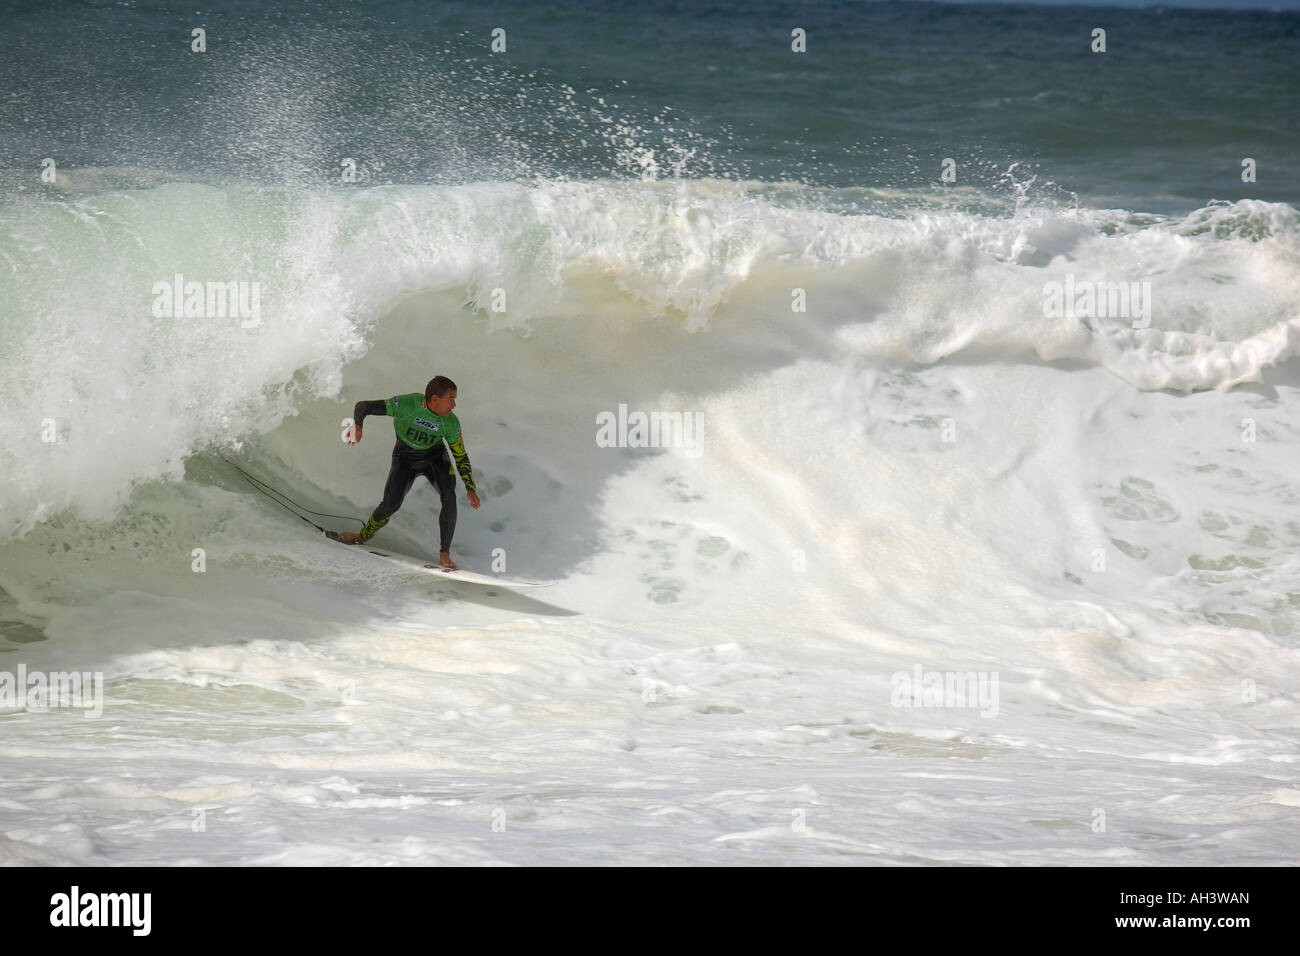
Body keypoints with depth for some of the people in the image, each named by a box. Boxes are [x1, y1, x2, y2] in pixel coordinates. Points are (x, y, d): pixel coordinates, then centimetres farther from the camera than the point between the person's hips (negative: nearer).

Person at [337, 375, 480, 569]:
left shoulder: (451, 423, -21)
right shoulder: (407, 404, -29)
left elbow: (461, 457, -8)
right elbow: (363, 406, -25)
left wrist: (470, 488, -18)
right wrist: (356, 424, -47)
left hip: (435, 458, 1)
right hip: (405, 459, -1)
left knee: (449, 496, -25)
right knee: (391, 504, -15)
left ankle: (444, 553, -16)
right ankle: (365, 534, 17)